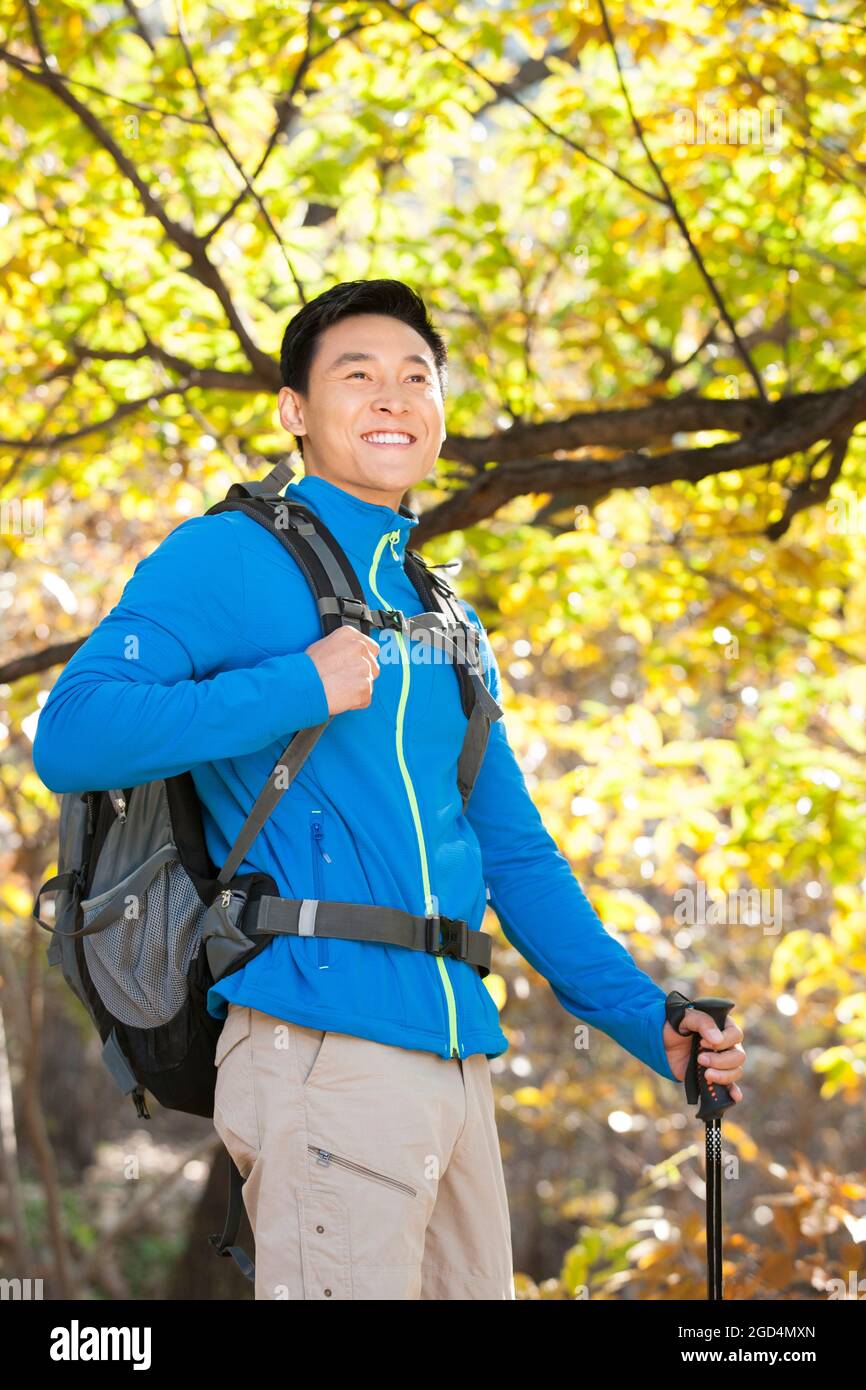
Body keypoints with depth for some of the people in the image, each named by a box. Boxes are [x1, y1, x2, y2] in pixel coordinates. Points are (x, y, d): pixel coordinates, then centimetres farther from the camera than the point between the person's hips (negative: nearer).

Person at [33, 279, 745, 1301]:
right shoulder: (227, 557, -1)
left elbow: (512, 849, 25)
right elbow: (71, 735, -14)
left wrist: (646, 1023, 17)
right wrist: (300, 689, -15)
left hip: (454, 1060, 8)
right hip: (322, 1050, -8)